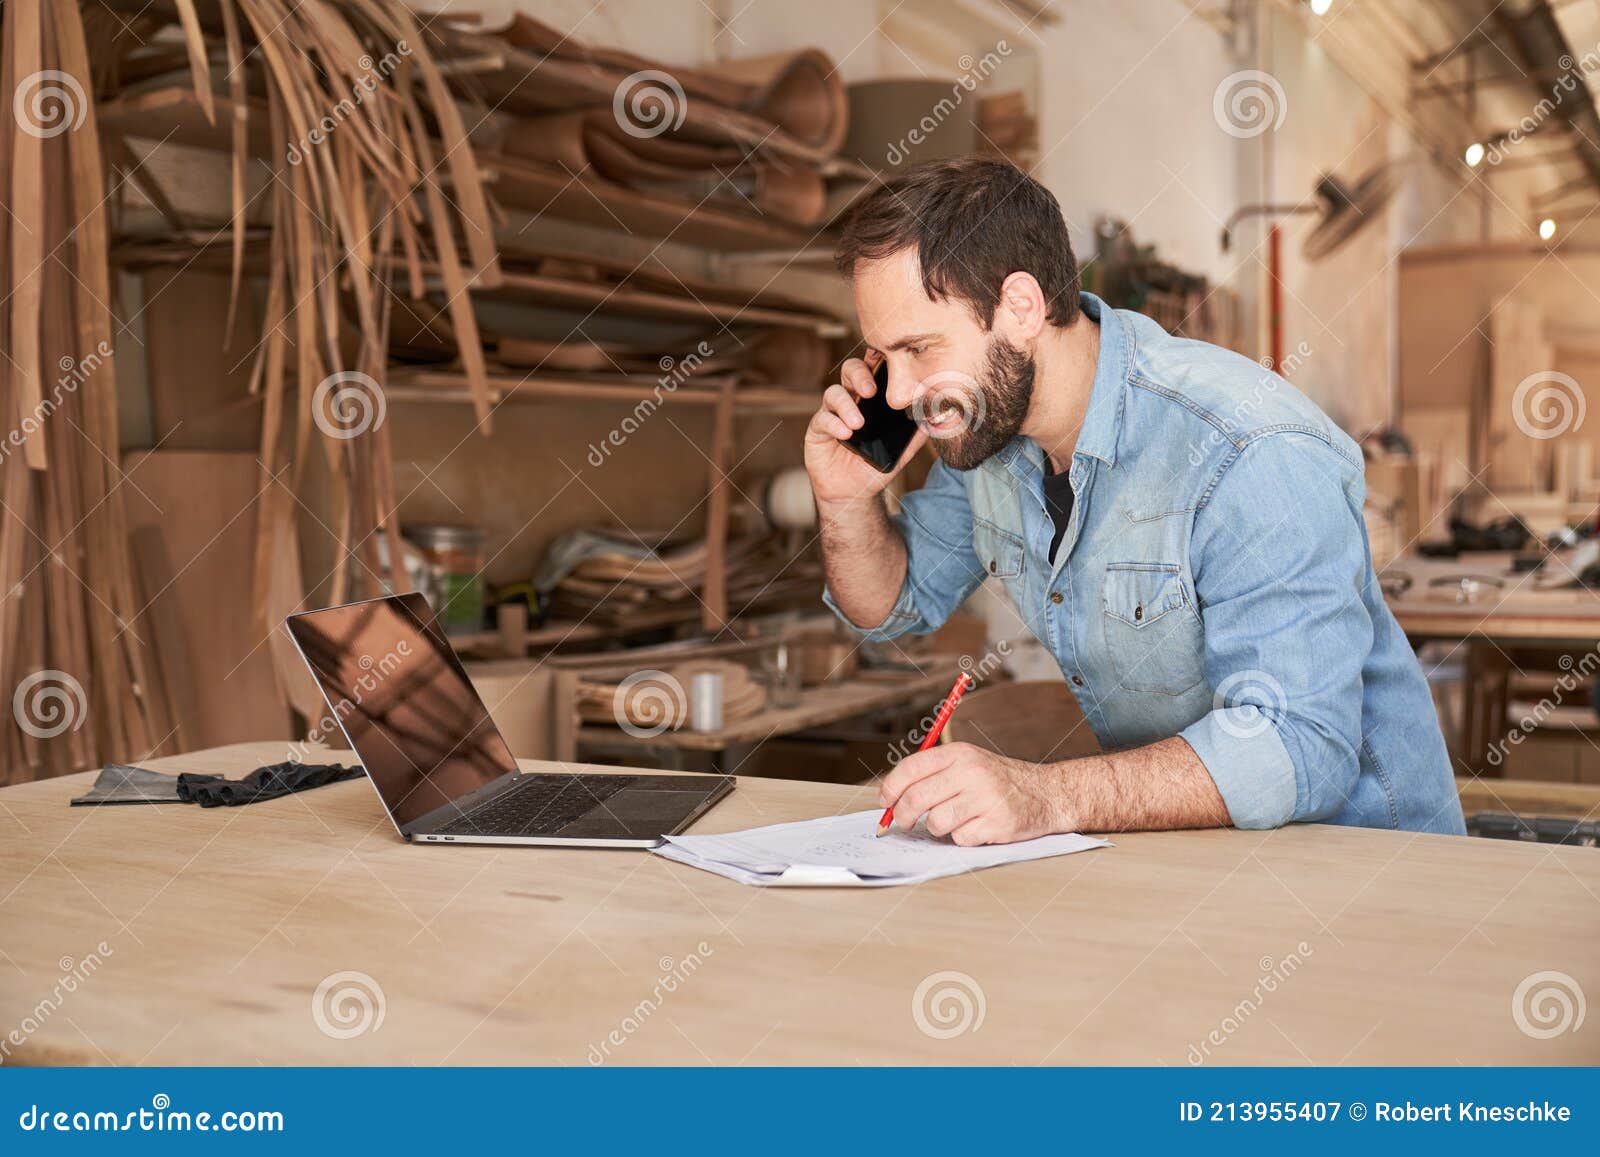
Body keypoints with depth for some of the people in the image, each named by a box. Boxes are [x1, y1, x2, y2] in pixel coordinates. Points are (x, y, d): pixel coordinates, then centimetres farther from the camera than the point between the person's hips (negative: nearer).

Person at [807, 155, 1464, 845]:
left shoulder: (1255, 457, -26)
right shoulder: (989, 422, -2)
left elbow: (1299, 749, -32)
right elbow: (897, 605, 13)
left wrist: (1046, 796, -43)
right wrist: (848, 498, -8)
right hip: (1160, 837, 6)